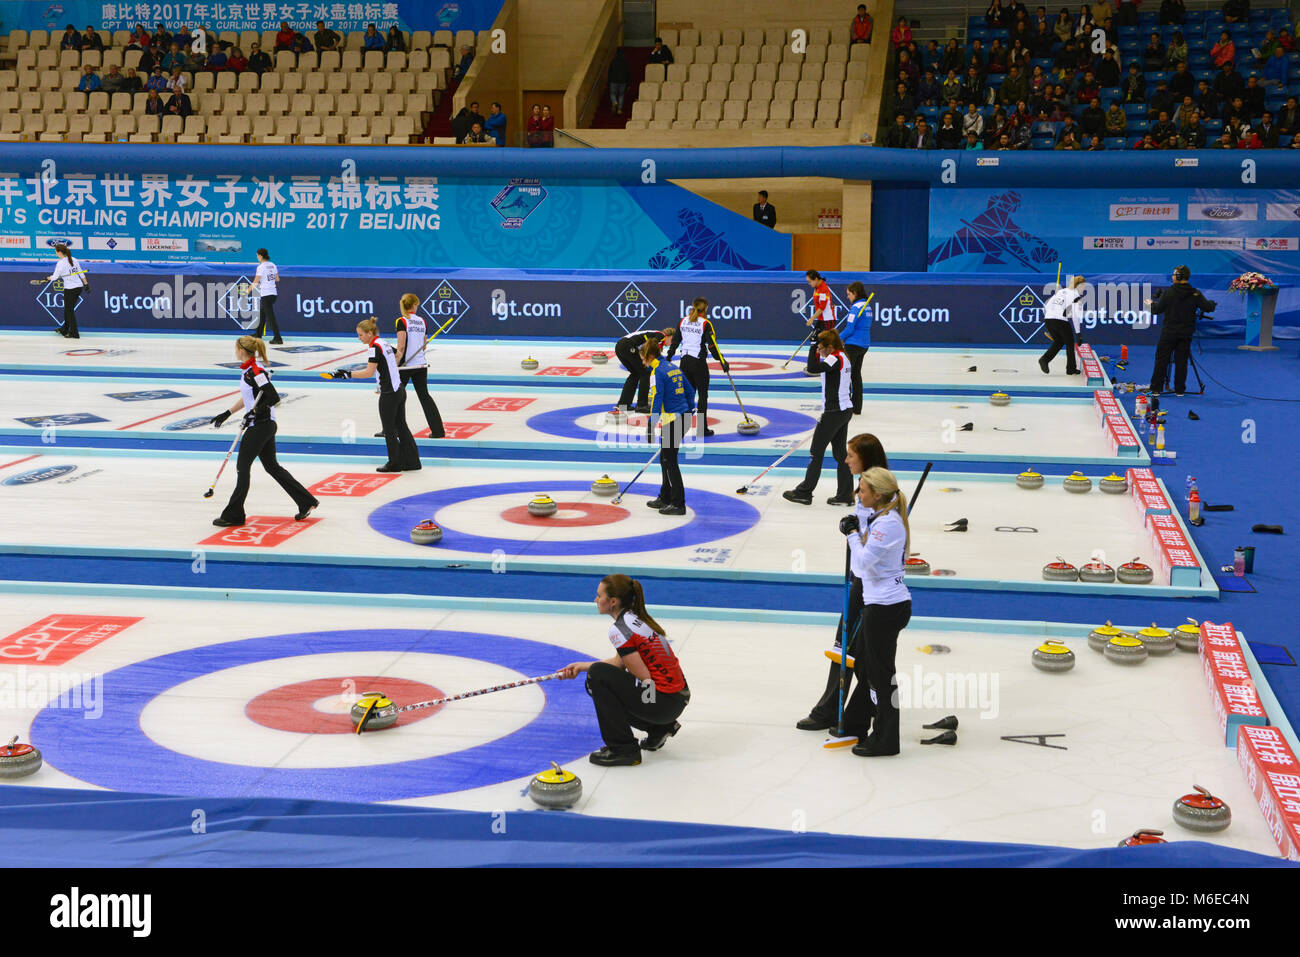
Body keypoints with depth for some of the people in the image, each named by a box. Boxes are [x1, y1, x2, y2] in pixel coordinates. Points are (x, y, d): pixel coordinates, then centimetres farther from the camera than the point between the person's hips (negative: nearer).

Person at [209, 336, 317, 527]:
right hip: (265, 425, 10)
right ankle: (306, 501, 17)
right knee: (272, 466, 14)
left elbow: (274, 397, -23)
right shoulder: (248, 370, 12)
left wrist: (255, 411, -19)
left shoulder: (255, 371, -18)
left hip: (261, 425, -10)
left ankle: (234, 515, 7)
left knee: (243, 466, -1)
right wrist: (227, 413, 23)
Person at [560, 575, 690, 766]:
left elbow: (643, 676, -17)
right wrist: (582, 666, 23)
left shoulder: (619, 629, -17)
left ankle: (623, 749, -4)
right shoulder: (637, 618, 11)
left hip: (663, 703, -9)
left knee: (598, 675, -8)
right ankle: (659, 729, 18)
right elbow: (621, 661, 21)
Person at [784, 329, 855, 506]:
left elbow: (812, 368, -29)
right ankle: (845, 495, 12)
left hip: (834, 412, -10)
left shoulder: (836, 359, -17)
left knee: (816, 451, -1)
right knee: (840, 452, 12)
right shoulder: (844, 358, 14)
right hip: (845, 410, 10)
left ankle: (804, 492, 6)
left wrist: (814, 346, -20)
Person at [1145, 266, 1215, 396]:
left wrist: (1151, 304, 16)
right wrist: (1212, 303, 23)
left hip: (1169, 333, -2)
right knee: (1181, 361, 8)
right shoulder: (1196, 294, -4)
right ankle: (1180, 389, 9)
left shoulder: (1168, 292, -10)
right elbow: (1208, 307, 0)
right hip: (1186, 334, 2)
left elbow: (1157, 310, -6)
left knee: (1161, 360, 4)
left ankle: (1156, 388, 3)